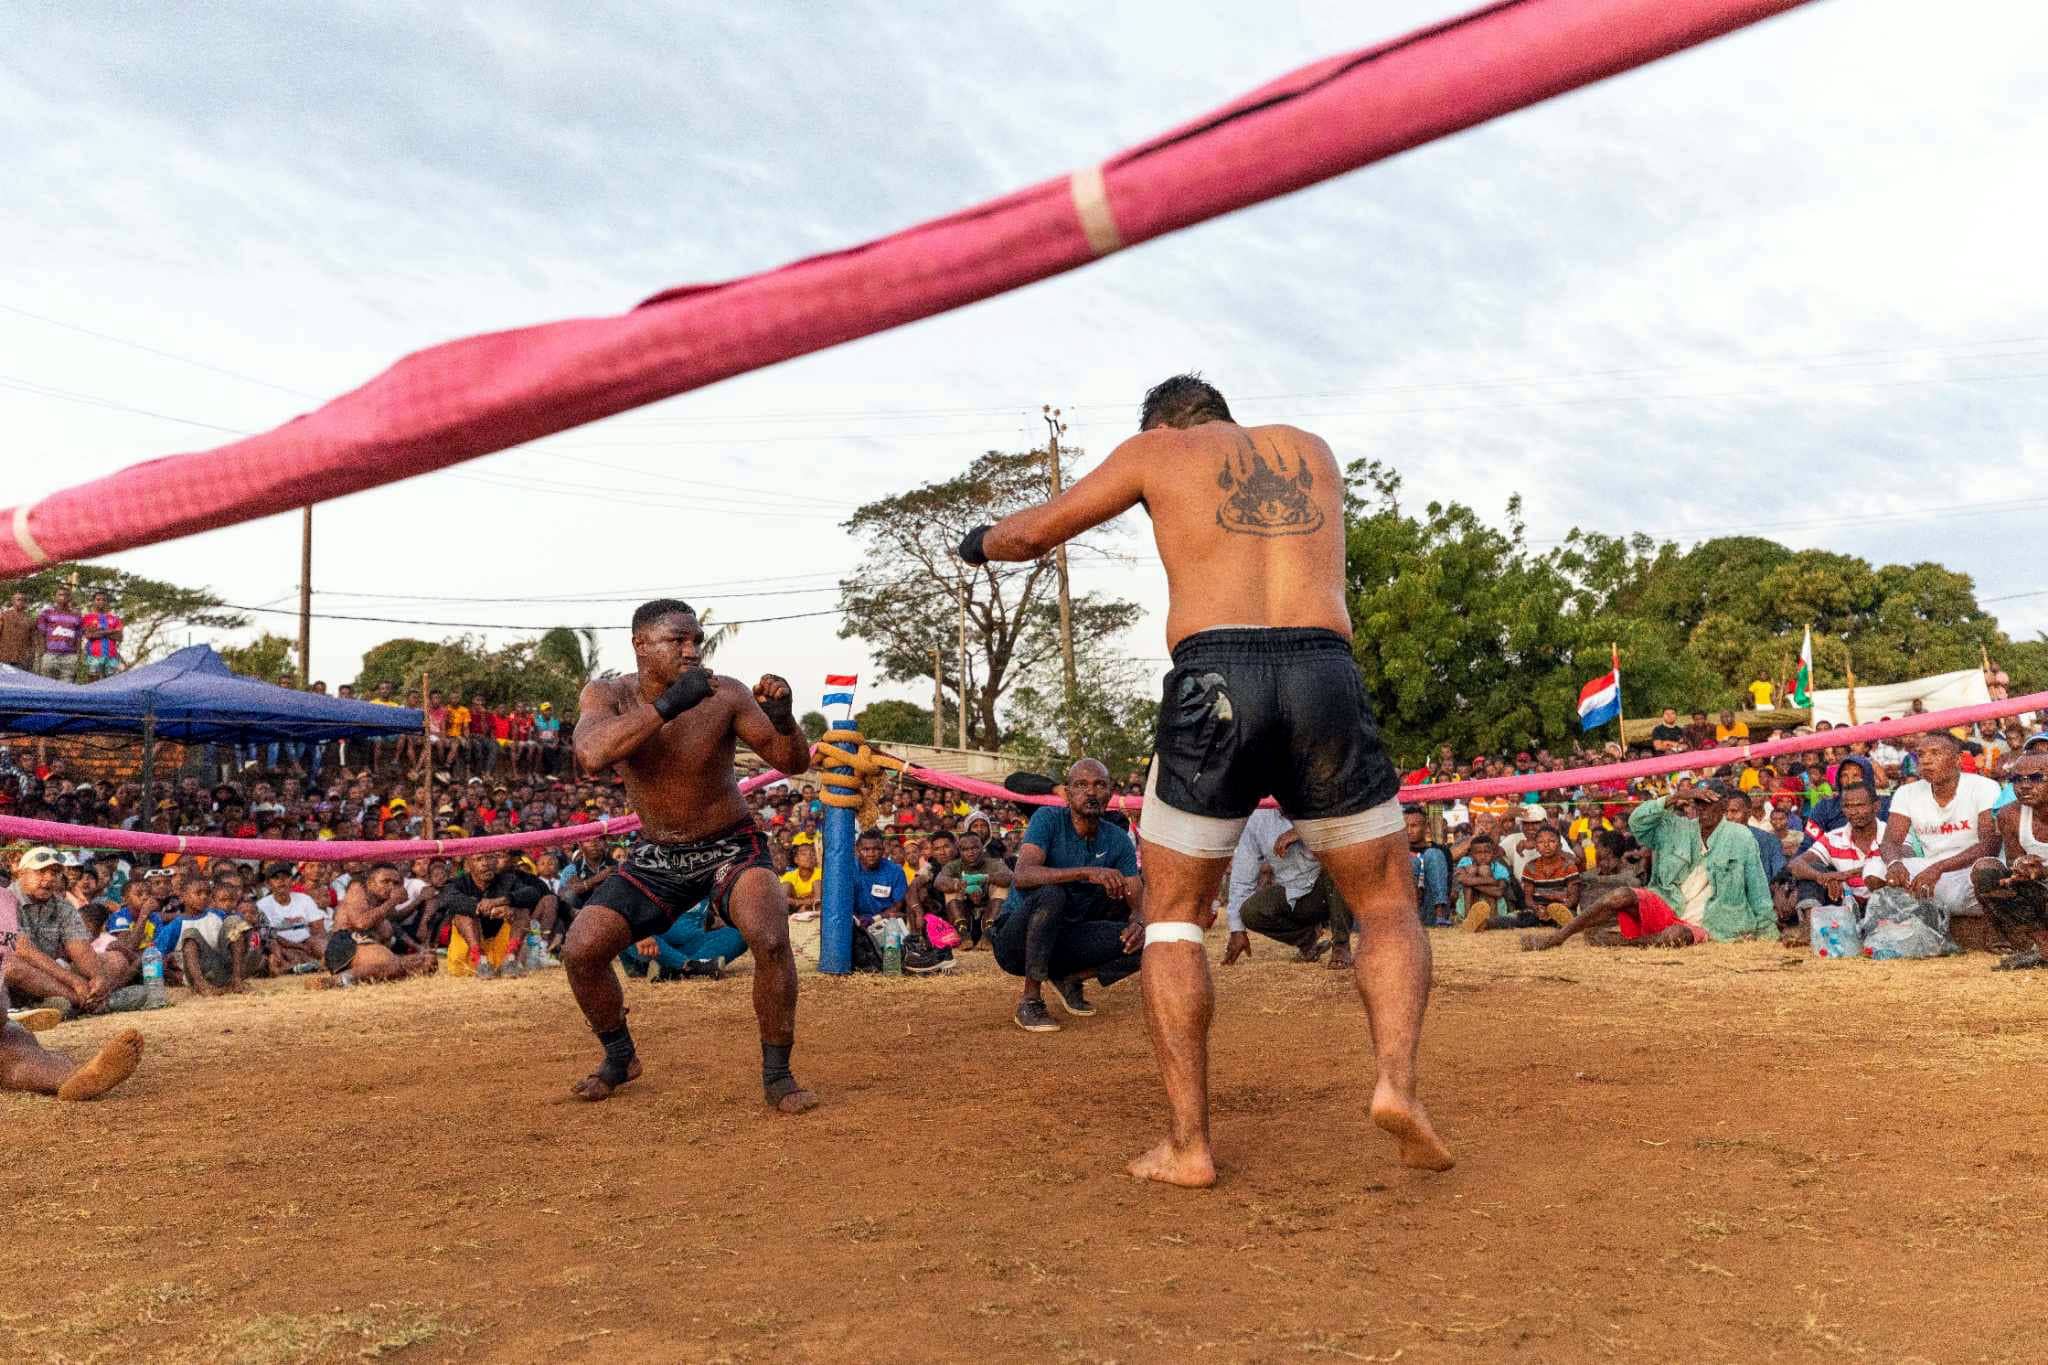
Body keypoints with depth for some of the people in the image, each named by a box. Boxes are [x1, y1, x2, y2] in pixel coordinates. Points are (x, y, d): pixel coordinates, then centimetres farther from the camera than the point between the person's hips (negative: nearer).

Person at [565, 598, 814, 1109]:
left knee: (771, 940, -28)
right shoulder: (607, 695, -11)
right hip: (657, 854, 3)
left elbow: (793, 763, -11)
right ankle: (619, 1058, 19)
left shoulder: (725, 695, -16)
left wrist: (782, 718, -33)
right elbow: (591, 755, -33)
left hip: (731, 847, -2)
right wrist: (667, 704, -39)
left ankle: (777, 1074, -8)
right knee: (581, 949, -9)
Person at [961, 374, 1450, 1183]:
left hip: (1211, 680, -2)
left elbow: (1030, 534, 24)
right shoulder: (1313, 451, 26)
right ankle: (1397, 1081, -6)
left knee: (1173, 913, 14)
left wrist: (979, 542, 45)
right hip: (1325, 676, 2)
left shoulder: (1156, 450, 18)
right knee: (1388, 905, 17)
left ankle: (1187, 1145, 7)